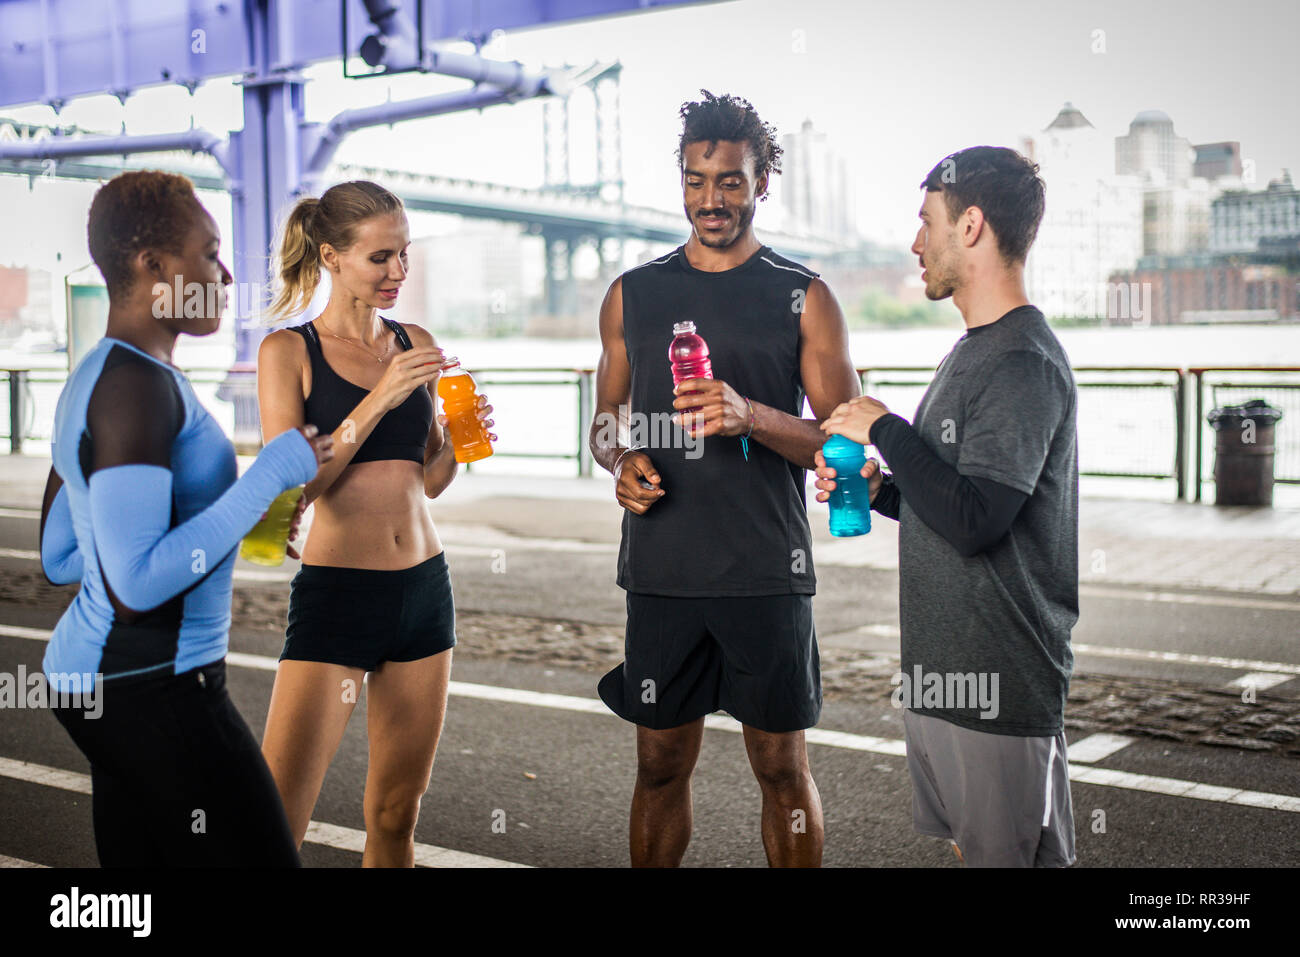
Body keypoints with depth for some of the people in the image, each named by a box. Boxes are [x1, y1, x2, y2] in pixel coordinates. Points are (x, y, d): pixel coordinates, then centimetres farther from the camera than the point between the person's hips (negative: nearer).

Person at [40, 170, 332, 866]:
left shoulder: (92, 379, 13)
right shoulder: (137, 384, -18)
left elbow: (57, 558, 18)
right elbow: (138, 585, -24)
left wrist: (240, 523, 14)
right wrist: (273, 473, -18)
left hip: (90, 677, 10)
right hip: (149, 688, -10)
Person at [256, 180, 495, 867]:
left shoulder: (416, 345, 10)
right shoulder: (288, 351, -3)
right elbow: (291, 488, -12)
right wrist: (378, 398, -18)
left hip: (424, 587, 5)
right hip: (334, 591, -5)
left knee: (396, 815, 11)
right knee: (274, 826, -9)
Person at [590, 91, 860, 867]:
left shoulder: (804, 298, 1)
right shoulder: (634, 293, 10)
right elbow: (608, 417, 18)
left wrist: (751, 417, -20)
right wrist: (621, 461, -5)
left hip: (768, 576, -2)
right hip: (661, 571, 3)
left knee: (783, 768, 6)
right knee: (662, 766, 11)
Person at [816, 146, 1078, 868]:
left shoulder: (1024, 363, -18)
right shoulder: (973, 351, 15)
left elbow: (974, 522, -27)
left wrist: (885, 430, -16)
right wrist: (880, 490, 5)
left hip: (1002, 681, -10)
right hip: (940, 670, 10)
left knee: (1012, 854, 1)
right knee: (969, 844, 20)